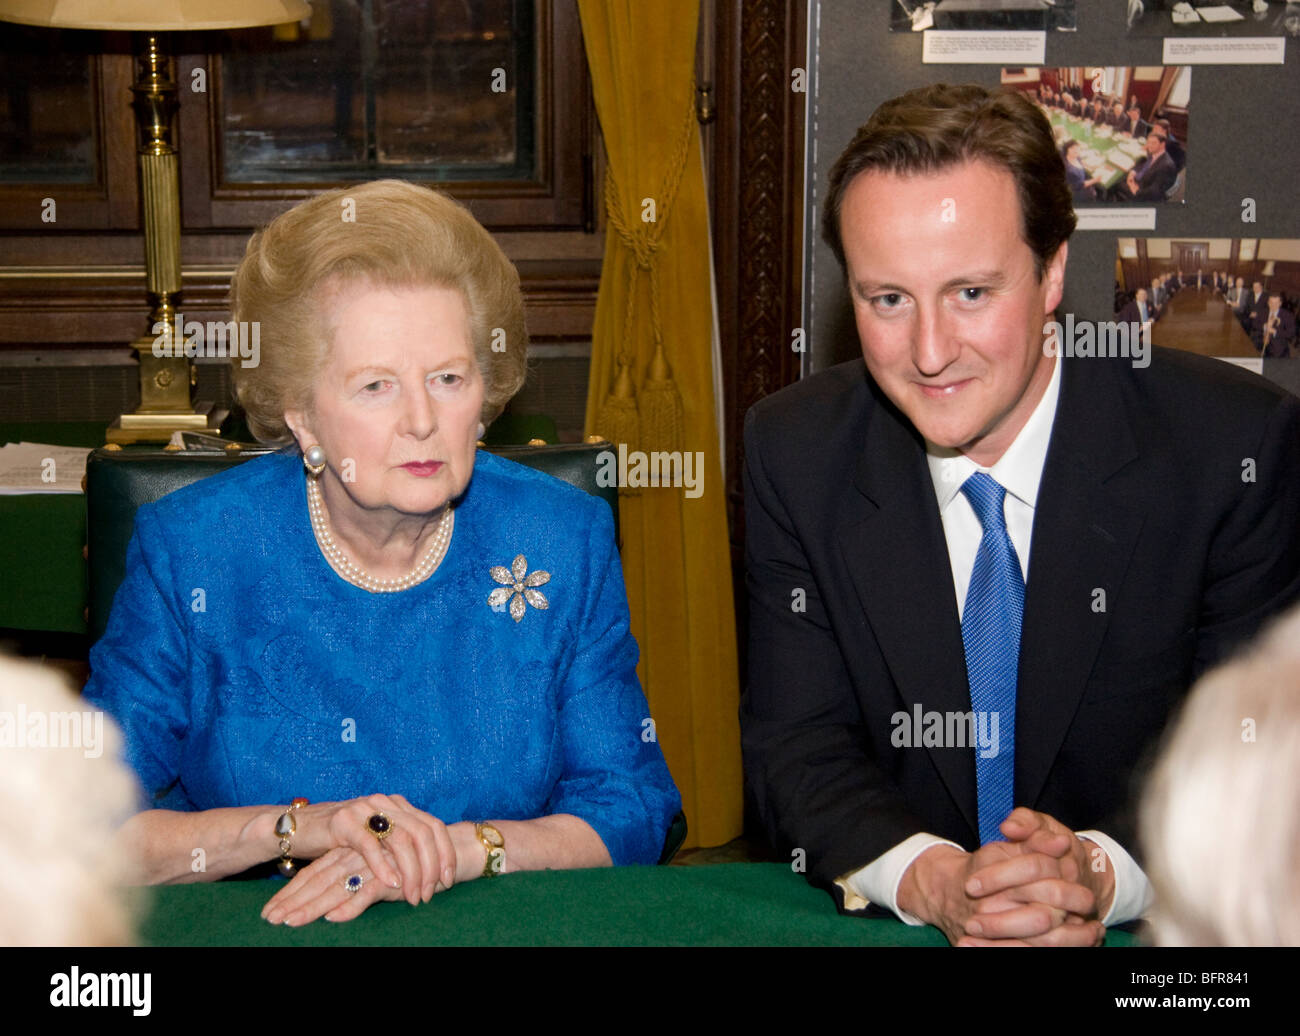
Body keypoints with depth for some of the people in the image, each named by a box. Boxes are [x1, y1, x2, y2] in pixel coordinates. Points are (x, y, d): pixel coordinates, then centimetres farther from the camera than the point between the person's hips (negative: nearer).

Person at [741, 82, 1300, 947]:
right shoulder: (794, 454, -3)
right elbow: (796, 745, -3)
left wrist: (1100, 871, -24)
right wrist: (931, 881, -21)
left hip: (1155, 930, -1)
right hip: (891, 926, 1)